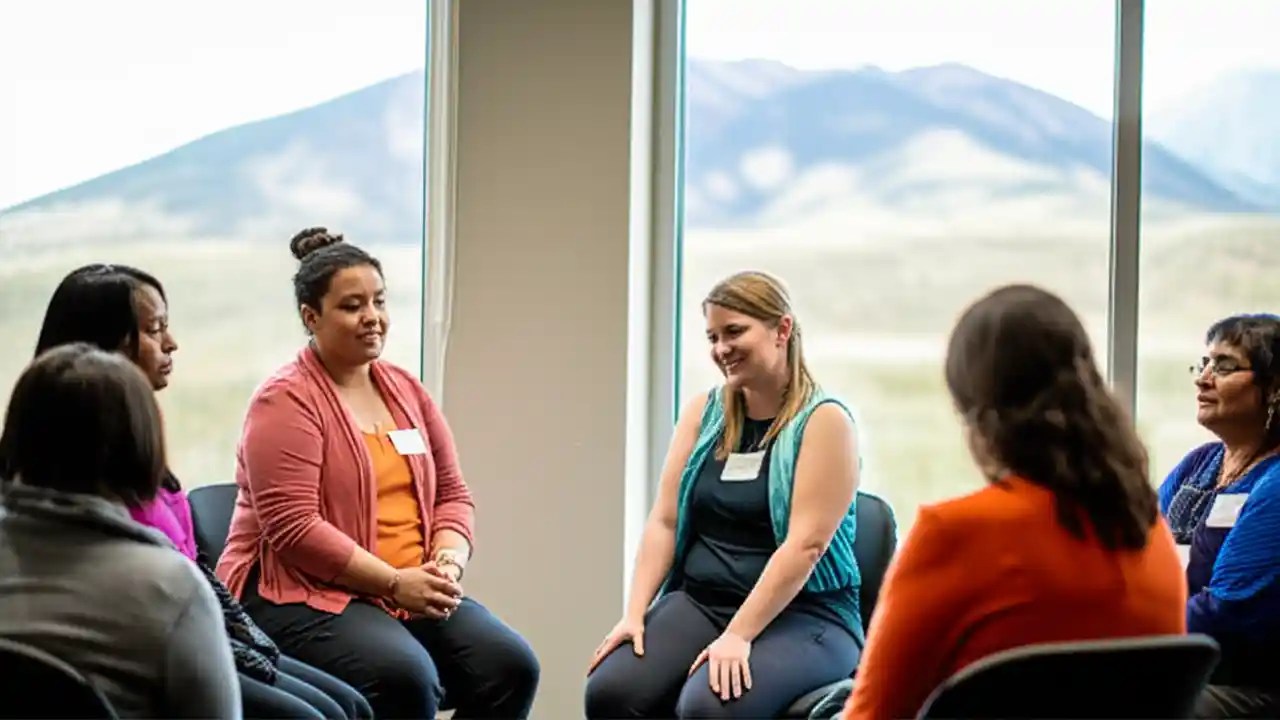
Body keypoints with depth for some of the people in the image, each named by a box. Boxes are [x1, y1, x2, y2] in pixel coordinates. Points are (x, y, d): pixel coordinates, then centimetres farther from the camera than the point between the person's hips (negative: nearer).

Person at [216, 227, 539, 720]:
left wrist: (447, 562, -5)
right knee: (406, 676, -33)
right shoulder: (286, 401, -7)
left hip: (411, 592, 7)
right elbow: (292, 527, -16)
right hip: (302, 592, -7)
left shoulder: (407, 391, 15)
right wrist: (394, 581, -18)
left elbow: (452, 494, 16)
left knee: (510, 665, -16)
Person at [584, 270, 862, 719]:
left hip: (804, 614, -5)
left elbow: (806, 544, -16)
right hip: (699, 602, 5)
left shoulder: (823, 420, -6)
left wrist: (738, 636, -23)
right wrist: (635, 613, -7)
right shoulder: (703, 412, 11)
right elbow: (664, 521, 6)